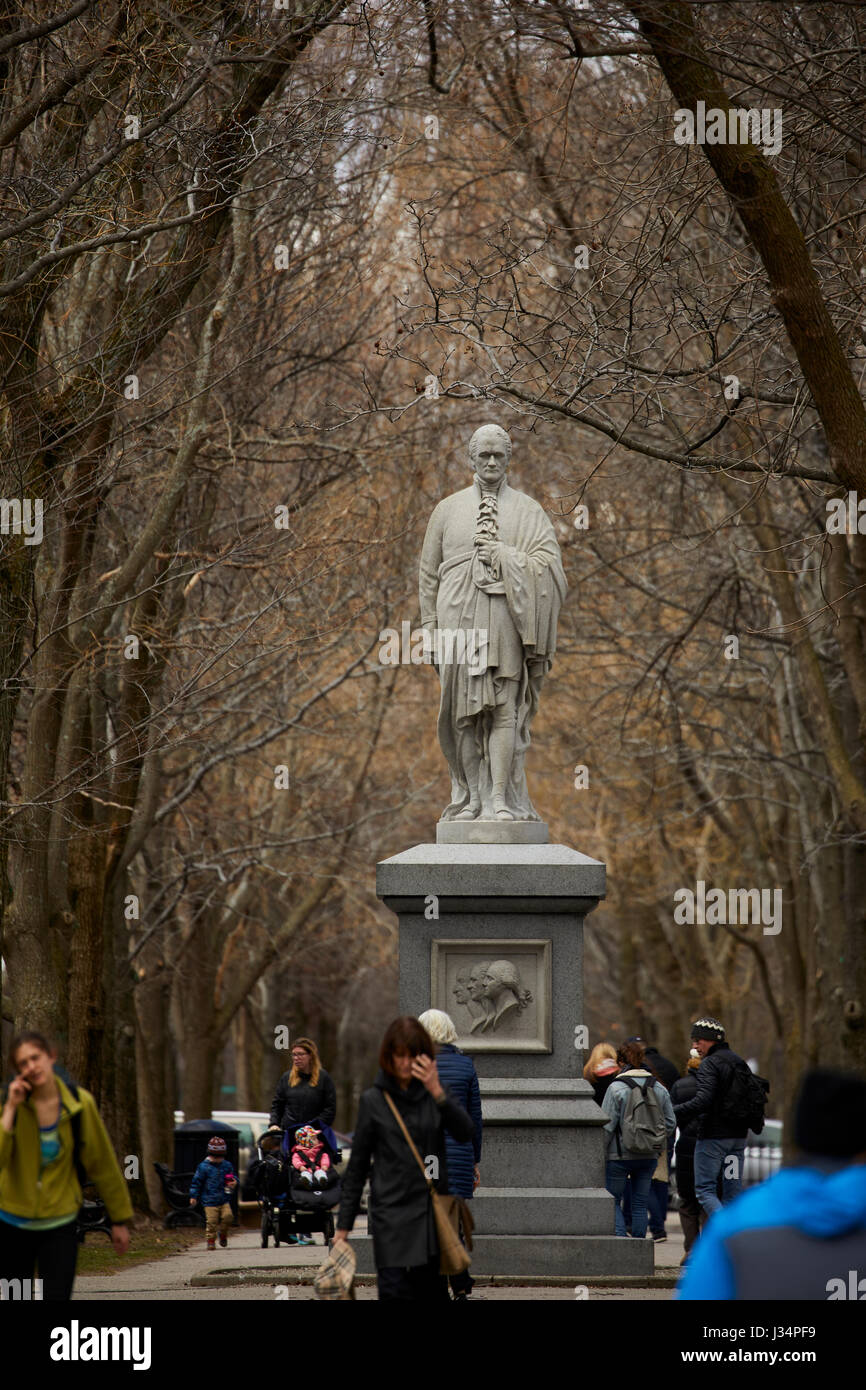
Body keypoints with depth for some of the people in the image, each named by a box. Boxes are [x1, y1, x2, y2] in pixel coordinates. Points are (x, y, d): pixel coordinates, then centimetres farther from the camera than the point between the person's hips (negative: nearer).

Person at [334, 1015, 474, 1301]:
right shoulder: (374, 1100, 0)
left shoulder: (433, 1093, 7)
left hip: (434, 1212, 3)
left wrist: (437, 1093, -21)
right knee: (395, 1292, -12)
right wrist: (343, 1225, 1)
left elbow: (465, 1134, -8)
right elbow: (357, 1166, 3)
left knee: (433, 1293, 6)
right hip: (392, 1212, -3)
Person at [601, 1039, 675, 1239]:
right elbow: (670, 1123, 8)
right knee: (640, 1203, 11)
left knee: (613, 1201, 5)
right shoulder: (659, 1088, 5)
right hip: (649, 1156, 5)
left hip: (620, 1155, -5)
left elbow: (607, 1125, -11)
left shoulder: (616, 1088, -10)